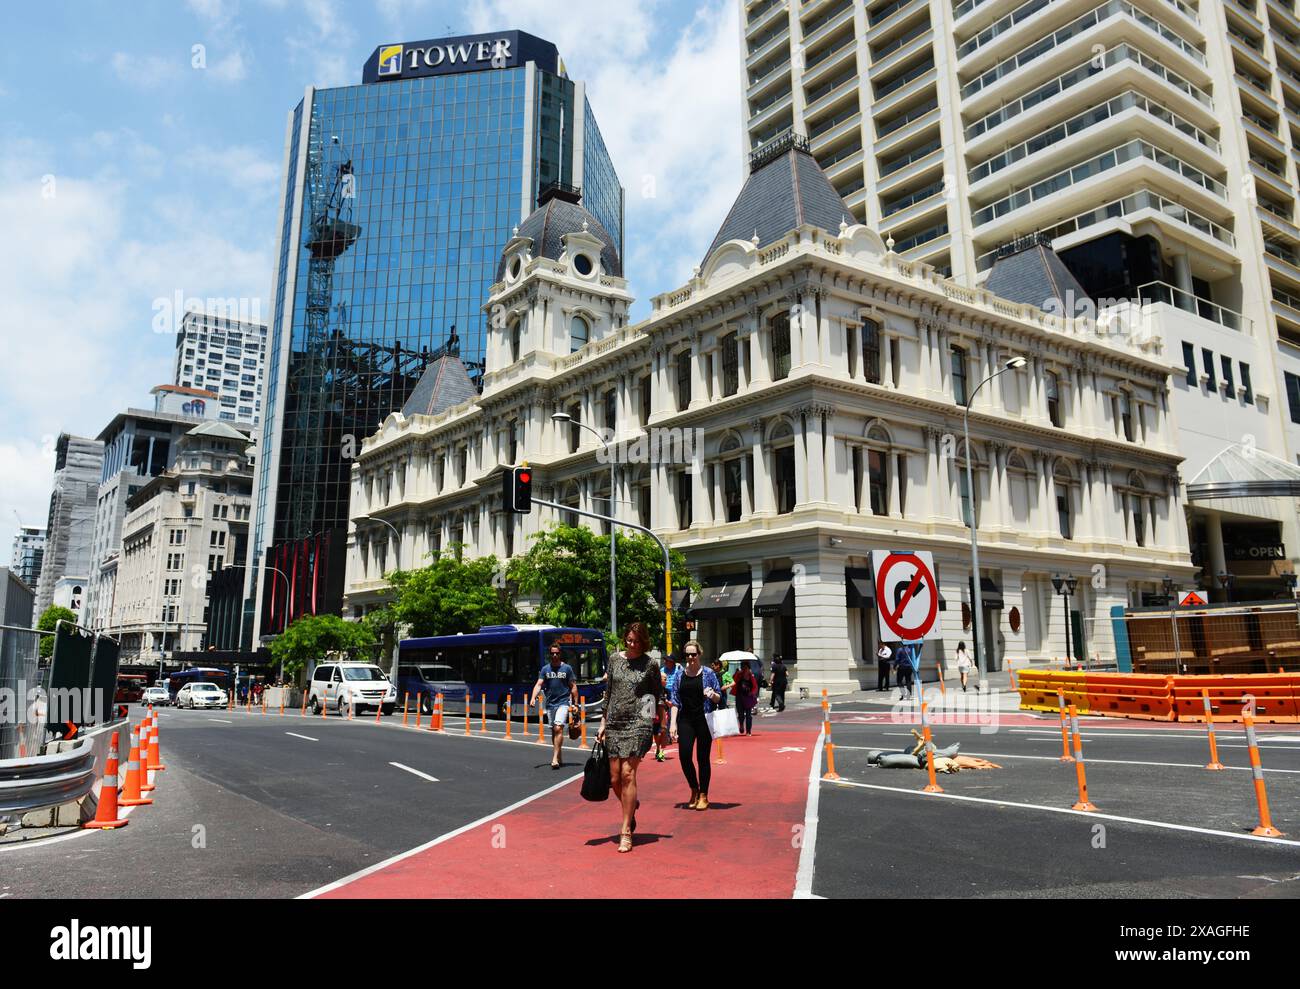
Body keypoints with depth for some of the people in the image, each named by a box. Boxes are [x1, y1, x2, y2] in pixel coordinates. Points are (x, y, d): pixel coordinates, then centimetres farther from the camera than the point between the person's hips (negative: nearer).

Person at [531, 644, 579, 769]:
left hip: (563, 703, -4)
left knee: (558, 728, -19)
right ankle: (560, 757, 23)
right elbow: (539, 685, -2)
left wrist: (575, 704, 0)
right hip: (550, 703, 4)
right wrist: (533, 698, -18)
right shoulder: (545, 669, 6)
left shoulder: (567, 668, 0)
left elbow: (573, 687, 3)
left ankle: (555, 758, -19)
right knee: (553, 731, 10)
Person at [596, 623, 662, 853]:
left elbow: (657, 695, 7)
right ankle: (631, 806, 35)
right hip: (614, 724, 4)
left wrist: (651, 721, 1)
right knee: (615, 779, 4)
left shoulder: (650, 664, 0)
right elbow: (608, 693, 14)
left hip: (637, 723, -4)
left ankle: (626, 832, -4)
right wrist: (603, 723, 11)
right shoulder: (615, 659, 9)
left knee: (627, 774, -11)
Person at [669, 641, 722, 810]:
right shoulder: (680, 674, 7)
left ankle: (703, 796, 17)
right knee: (684, 756, -6)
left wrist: (712, 694, -19)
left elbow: (719, 697, 5)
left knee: (703, 758, 2)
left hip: (704, 720, -2)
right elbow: (674, 700, 7)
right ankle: (694, 790, 17)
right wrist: (673, 723, -1)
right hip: (685, 720, 2)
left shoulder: (708, 673, 1)